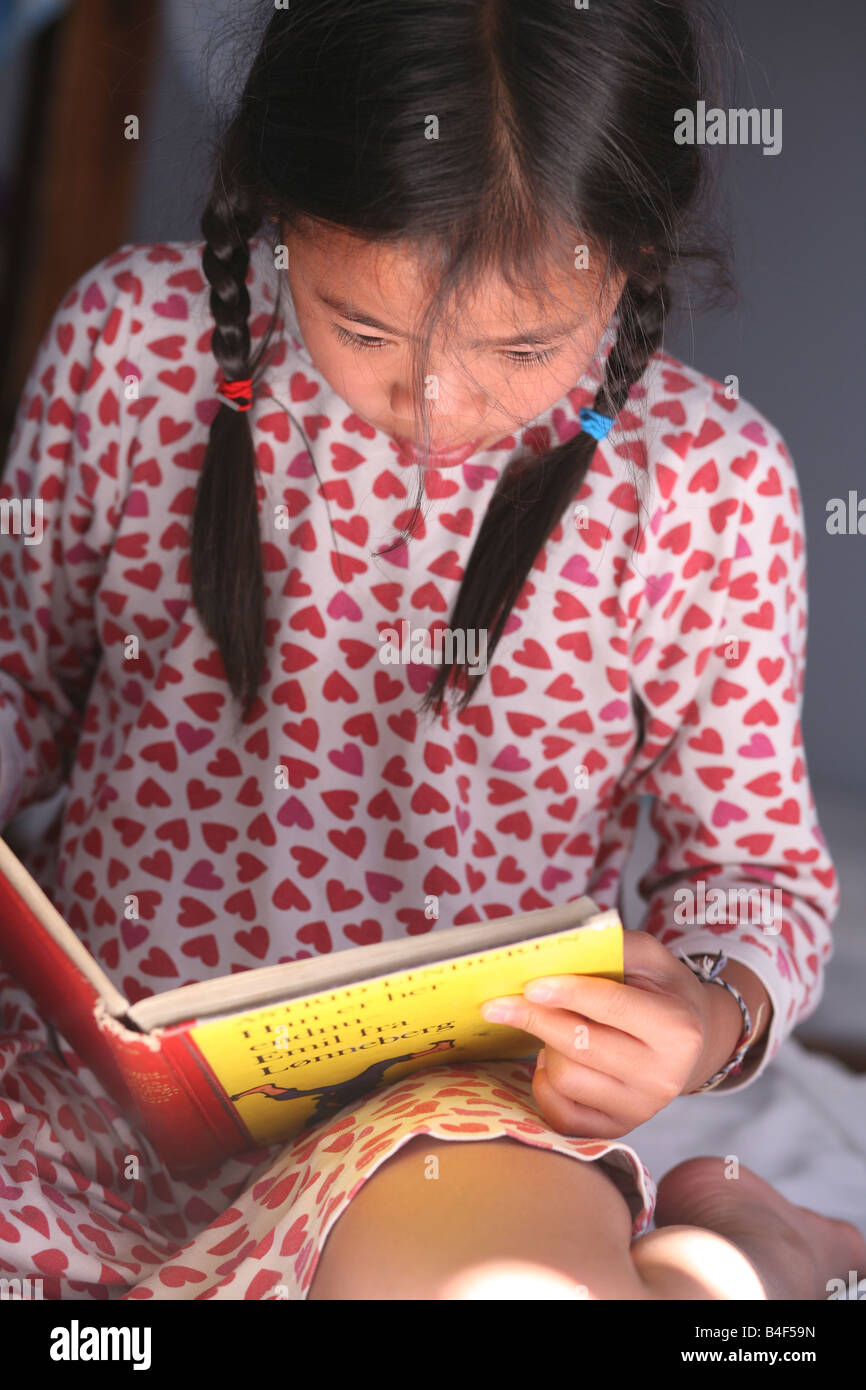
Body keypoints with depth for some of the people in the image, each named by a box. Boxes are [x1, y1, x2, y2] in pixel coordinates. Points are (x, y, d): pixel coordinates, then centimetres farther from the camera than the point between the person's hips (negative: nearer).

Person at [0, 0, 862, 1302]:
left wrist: (715, 1014, -17)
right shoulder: (133, 336, -4)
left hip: (445, 1108, -4)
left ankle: (715, 1249, 4)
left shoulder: (705, 480, -8)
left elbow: (757, 857, 4)